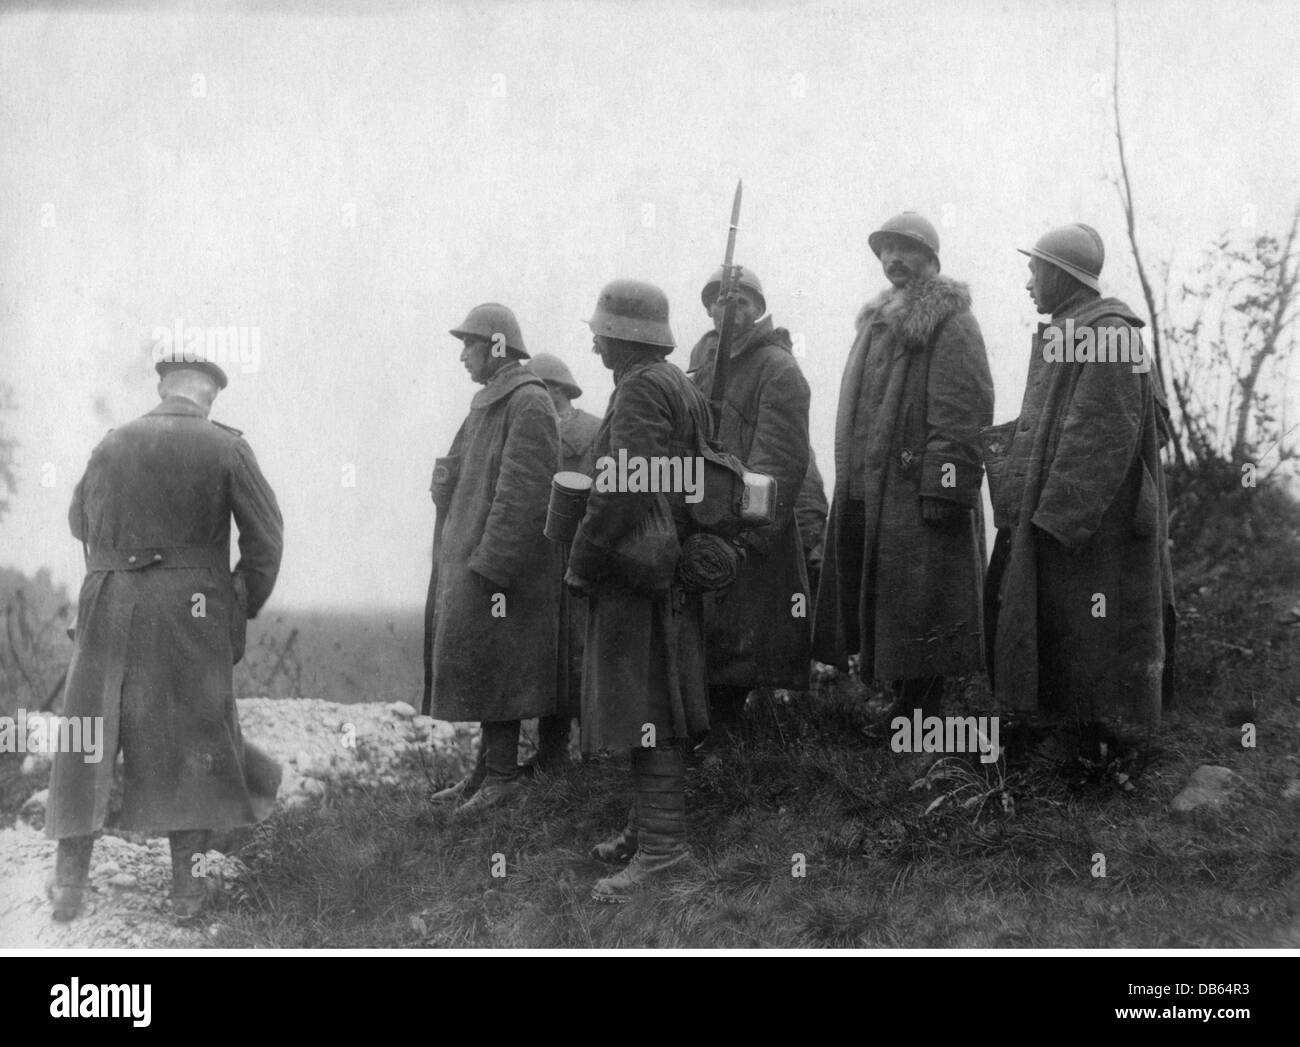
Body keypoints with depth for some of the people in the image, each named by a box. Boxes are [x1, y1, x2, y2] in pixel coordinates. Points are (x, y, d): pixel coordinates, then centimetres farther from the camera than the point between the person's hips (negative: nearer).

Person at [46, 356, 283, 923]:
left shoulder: (112, 444, 5)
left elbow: (79, 521, 19)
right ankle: (188, 885, 10)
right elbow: (266, 537, -3)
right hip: (193, 608, -2)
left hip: (111, 605, 2)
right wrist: (244, 608, 9)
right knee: (192, 737, 8)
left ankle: (70, 882, 12)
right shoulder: (225, 448, -3)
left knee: (89, 736, 11)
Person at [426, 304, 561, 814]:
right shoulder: (488, 403, 17)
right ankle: (487, 767, 21)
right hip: (467, 557, 10)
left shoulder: (529, 404, -13)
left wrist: (490, 563, -22)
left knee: (488, 663, -6)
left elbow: (521, 493, -19)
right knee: (475, 664, 13)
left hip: (499, 564, -10)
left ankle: (503, 775, 1)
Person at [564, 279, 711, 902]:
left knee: (646, 710, -9)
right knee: (651, 707, 15)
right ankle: (648, 828, 23)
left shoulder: (641, 389, -13)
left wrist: (582, 564, -15)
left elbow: (624, 488, -23)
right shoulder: (679, 386, 18)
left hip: (637, 571, -10)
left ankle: (663, 846, -8)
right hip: (667, 568, 10)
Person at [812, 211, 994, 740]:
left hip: (915, 492, -9)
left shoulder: (950, 323, -7)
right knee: (875, 599, 9)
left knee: (918, 600, -5)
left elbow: (963, 413, -15)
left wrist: (945, 487, -22)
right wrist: (850, 480, 19)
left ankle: (920, 705, 3)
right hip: (866, 491, 9)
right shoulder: (879, 320, 20)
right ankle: (902, 694, 17)